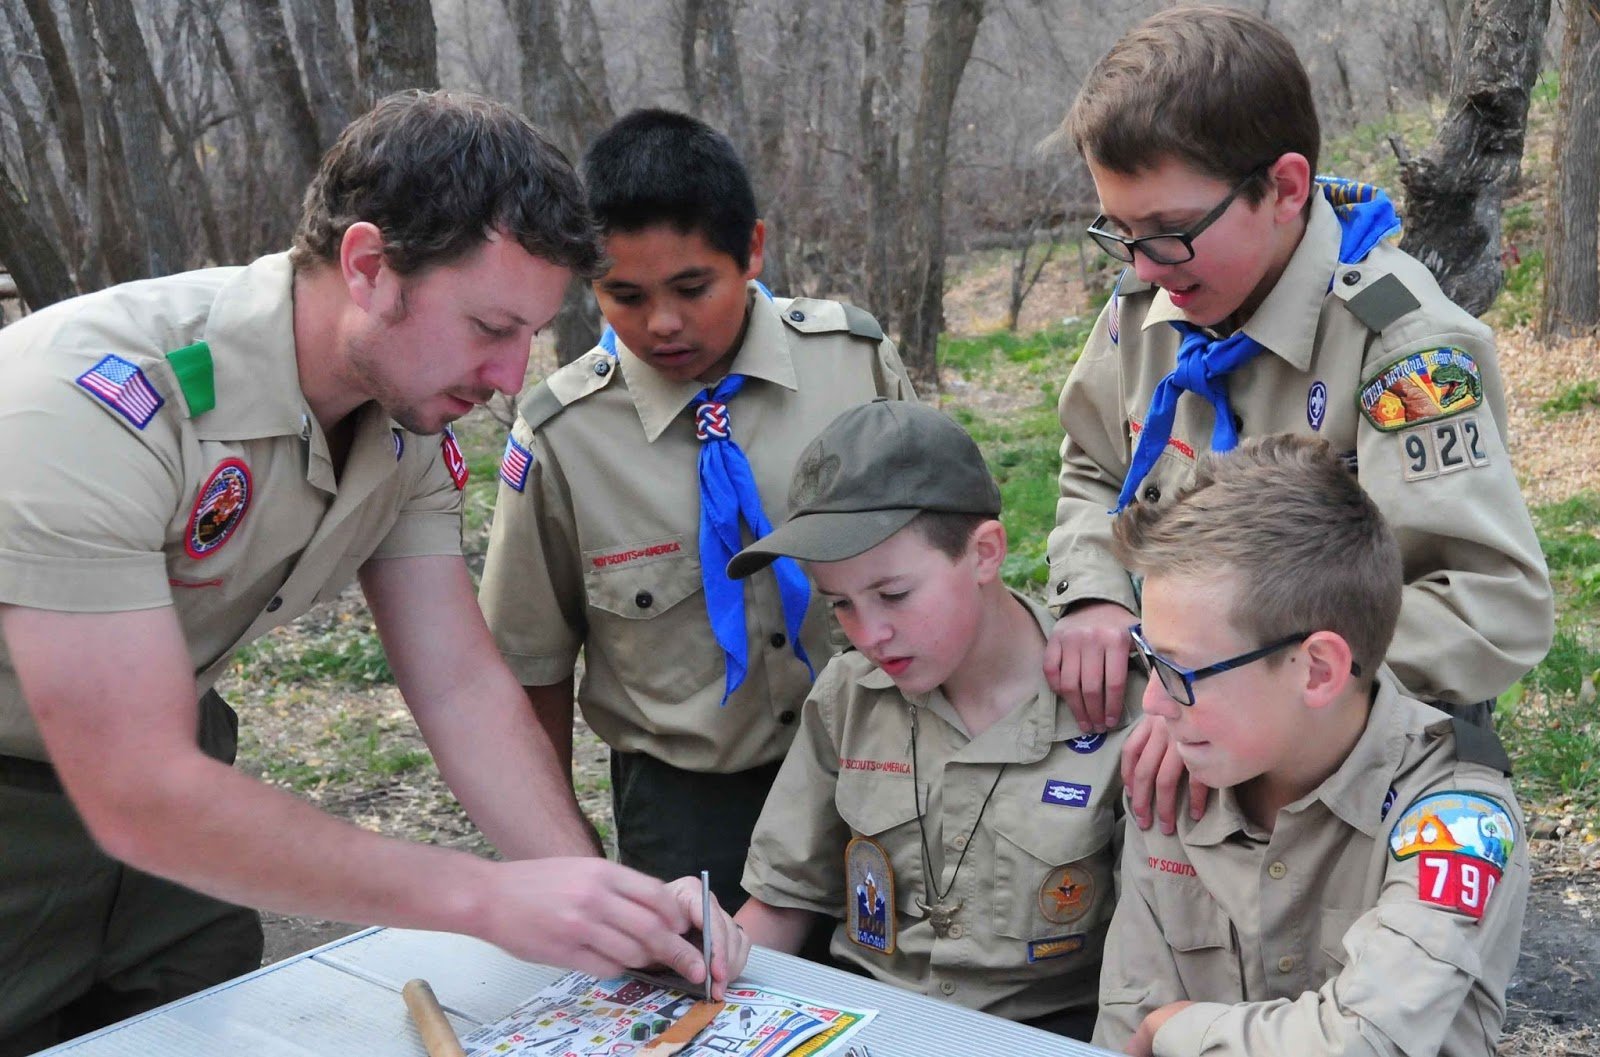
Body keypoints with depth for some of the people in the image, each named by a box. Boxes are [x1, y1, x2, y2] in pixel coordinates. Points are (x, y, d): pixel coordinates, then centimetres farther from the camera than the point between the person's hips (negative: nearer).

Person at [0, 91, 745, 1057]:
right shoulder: (101, 396, -34)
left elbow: (463, 689, -9)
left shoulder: (411, 415, -11)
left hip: (165, 763, 6)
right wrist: (488, 900, -36)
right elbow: (139, 795, -35)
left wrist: (604, 902, -22)